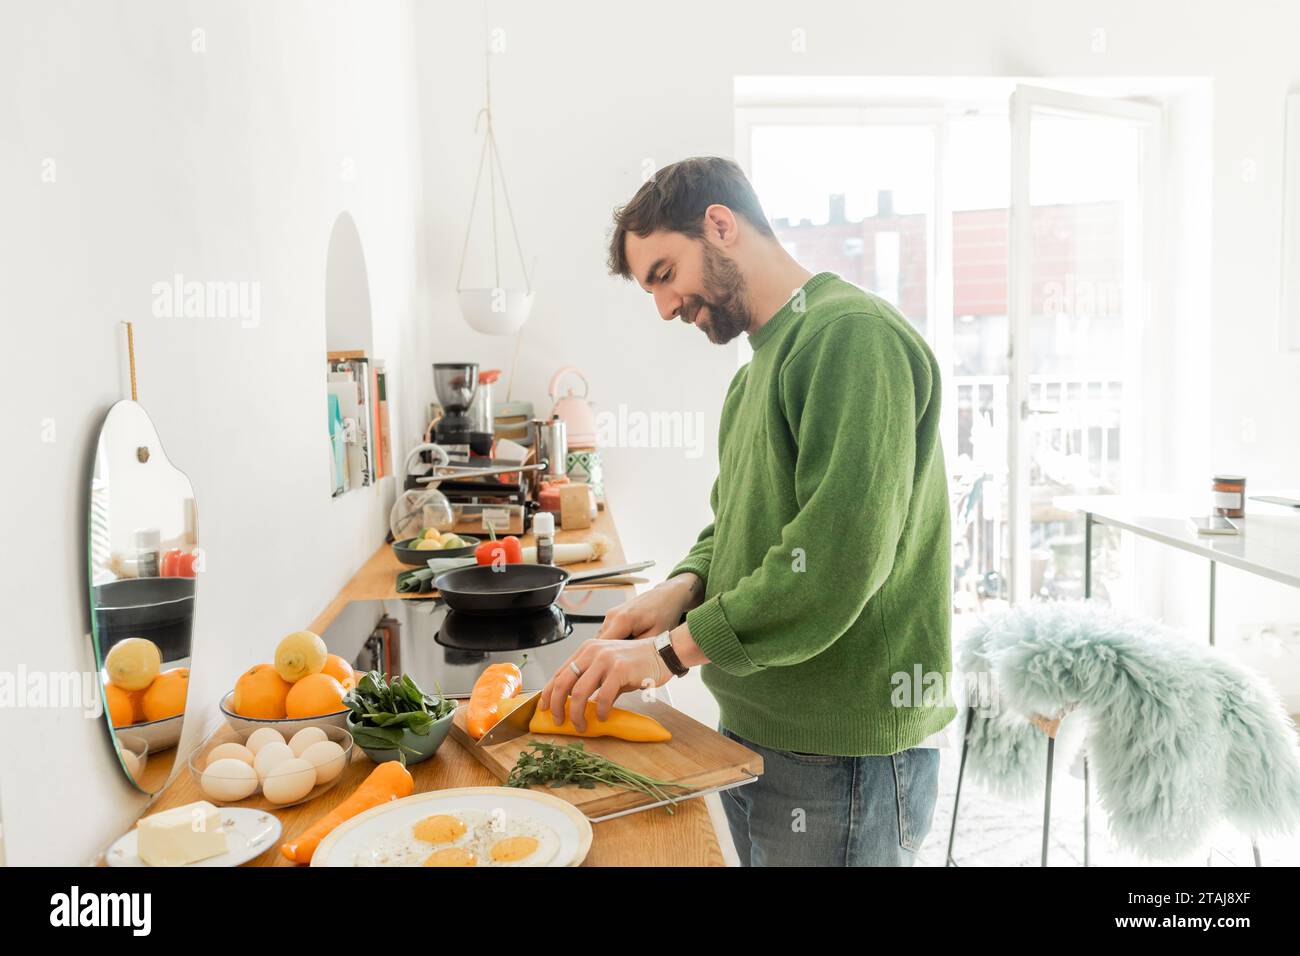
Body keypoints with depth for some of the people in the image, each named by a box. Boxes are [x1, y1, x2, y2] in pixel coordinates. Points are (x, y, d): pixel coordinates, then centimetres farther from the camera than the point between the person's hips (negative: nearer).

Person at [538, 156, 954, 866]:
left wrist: (673, 649, -21)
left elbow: (839, 555, -26)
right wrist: (685, 586, -1)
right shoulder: (759, 367, 16)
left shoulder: (852, 335, -17)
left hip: (843, 758, -8)